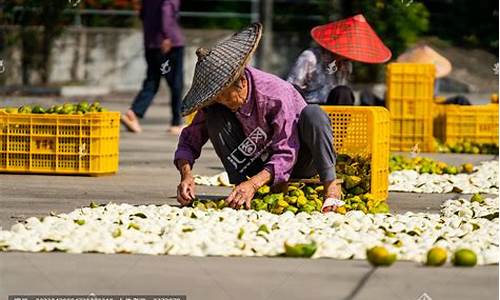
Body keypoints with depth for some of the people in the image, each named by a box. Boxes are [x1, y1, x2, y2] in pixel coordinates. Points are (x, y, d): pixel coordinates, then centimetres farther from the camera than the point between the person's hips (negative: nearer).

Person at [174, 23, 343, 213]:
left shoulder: (276, 93, -28)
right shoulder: (214, 103, -13)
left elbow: (286, 155, -30)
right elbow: (189, 140, -6)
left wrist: (254, 183, -44)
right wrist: (186, 175, -27)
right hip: (257, 163, 4)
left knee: (312, 114, -35)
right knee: (214, 118, -20)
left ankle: (330, 186, -31)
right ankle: (242, 191, -24)